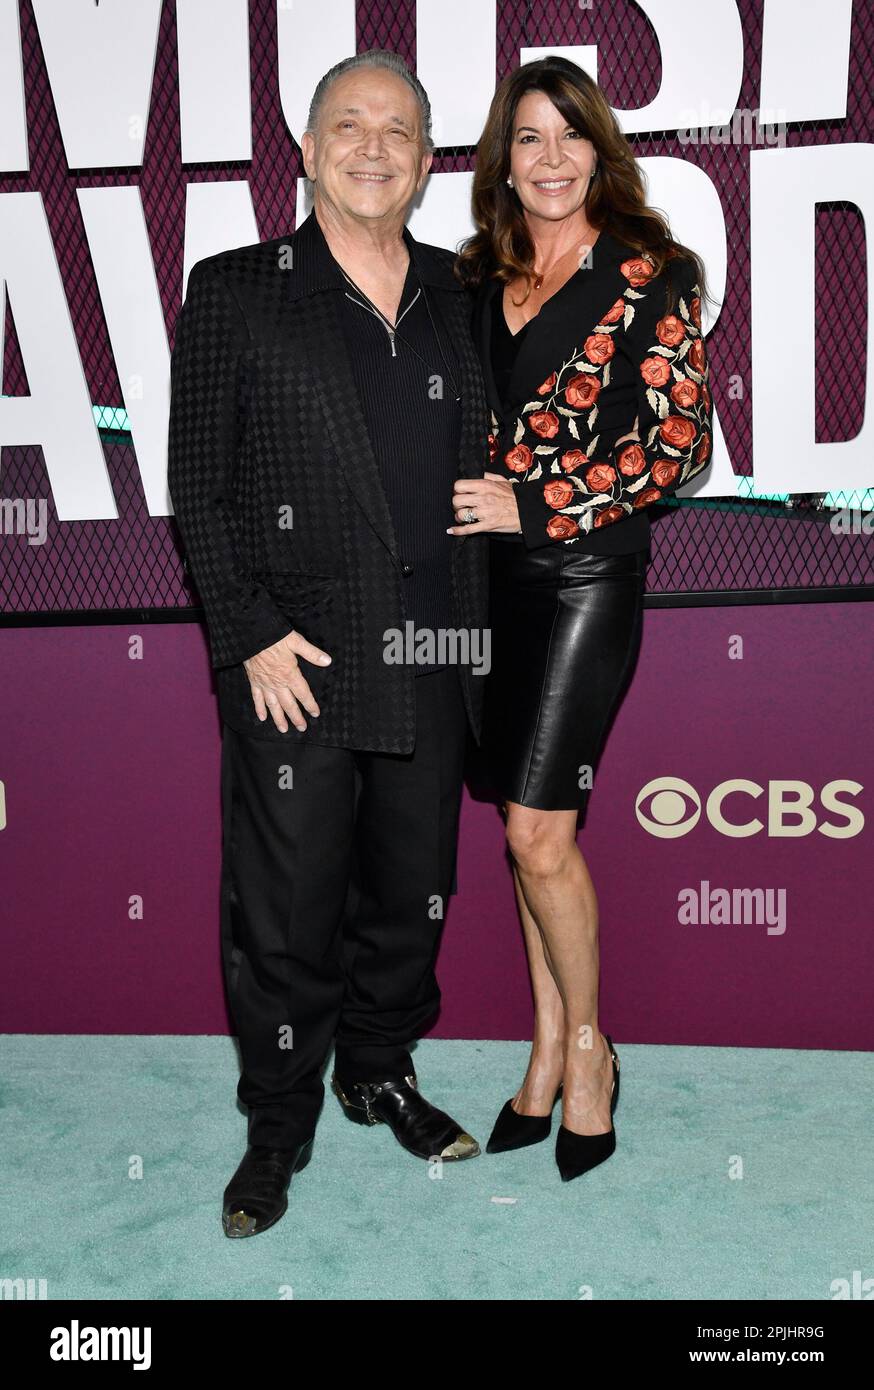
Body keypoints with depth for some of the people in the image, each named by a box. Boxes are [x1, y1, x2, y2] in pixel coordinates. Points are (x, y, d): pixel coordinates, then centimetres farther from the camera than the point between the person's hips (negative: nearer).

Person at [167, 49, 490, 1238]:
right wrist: (254, 634, -11)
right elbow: (198, 483, -3)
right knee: (286, 911, 4)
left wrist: (472, 626, 7)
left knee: (411, 892, 15)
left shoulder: (460, 296, 11)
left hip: (432, 660, 4)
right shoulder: (235, 291, 0)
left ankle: (381, 1071, 38)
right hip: (295, 661, -4)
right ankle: (279, 1128, 25)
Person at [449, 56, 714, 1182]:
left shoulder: (649, 276, -3)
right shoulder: (477, 278, 13)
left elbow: (681, 444, -9)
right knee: (525, 828, 10)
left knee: (537, 830, -8)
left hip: (586, 571, -5)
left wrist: (532, 503, -14)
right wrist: (465, 507, 3)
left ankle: (586, 1046, 16)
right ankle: (547, 1056, 24)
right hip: (490, 576, 5)